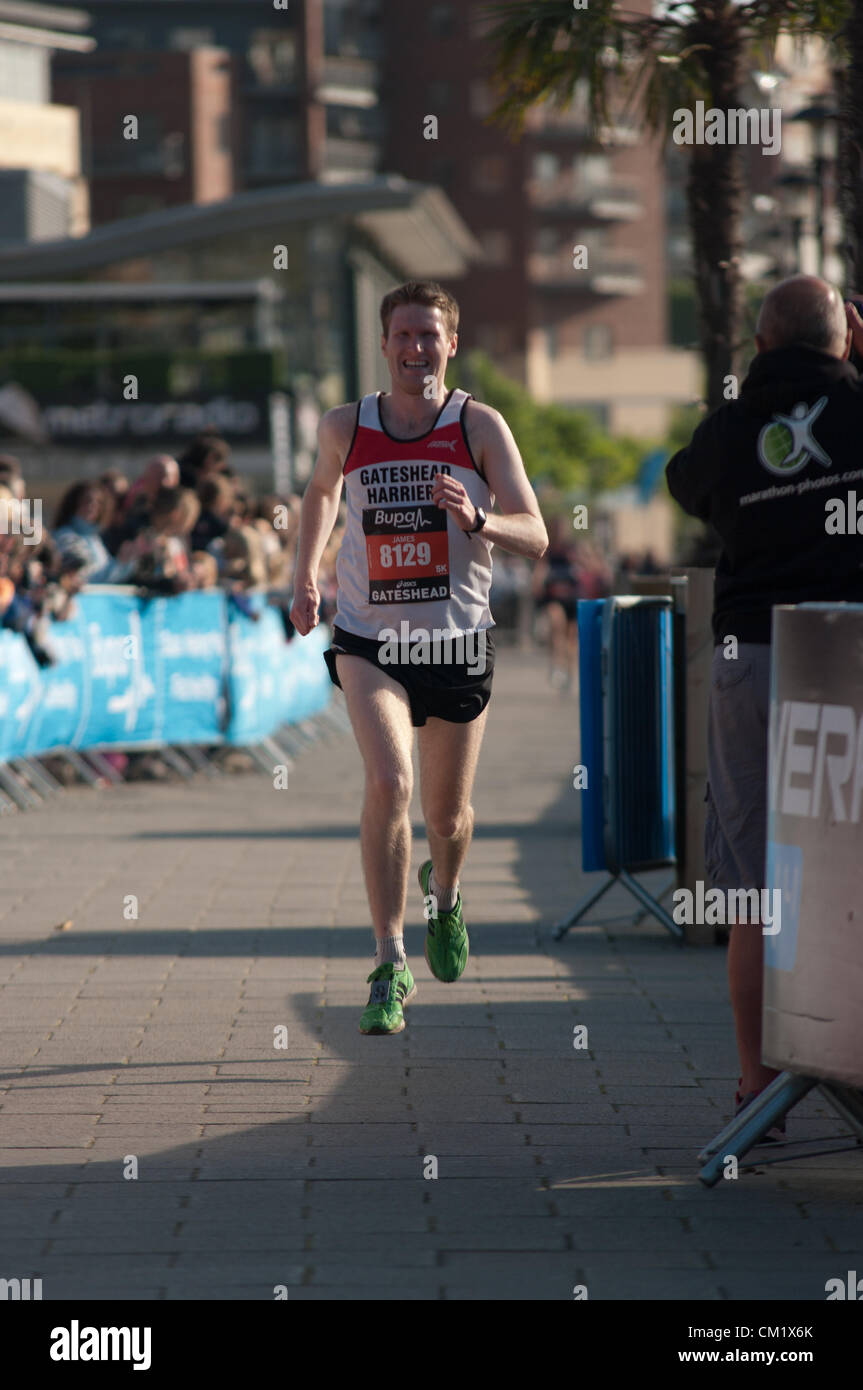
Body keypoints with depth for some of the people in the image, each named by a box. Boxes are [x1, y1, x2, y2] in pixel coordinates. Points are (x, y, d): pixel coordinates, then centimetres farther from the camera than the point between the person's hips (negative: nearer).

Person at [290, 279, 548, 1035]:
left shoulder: (480, 426, -5)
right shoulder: (345, 427, 0)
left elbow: (535, 538, -10)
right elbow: (321, 491, 24)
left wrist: (476, 520, -29)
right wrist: (305, 573, 15)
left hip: (457, 640, 0)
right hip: (368, 639, 0)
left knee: (447, 815, 12)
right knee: (388, 781, -24)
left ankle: (444, 893, 50)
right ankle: (390, 966, -20)